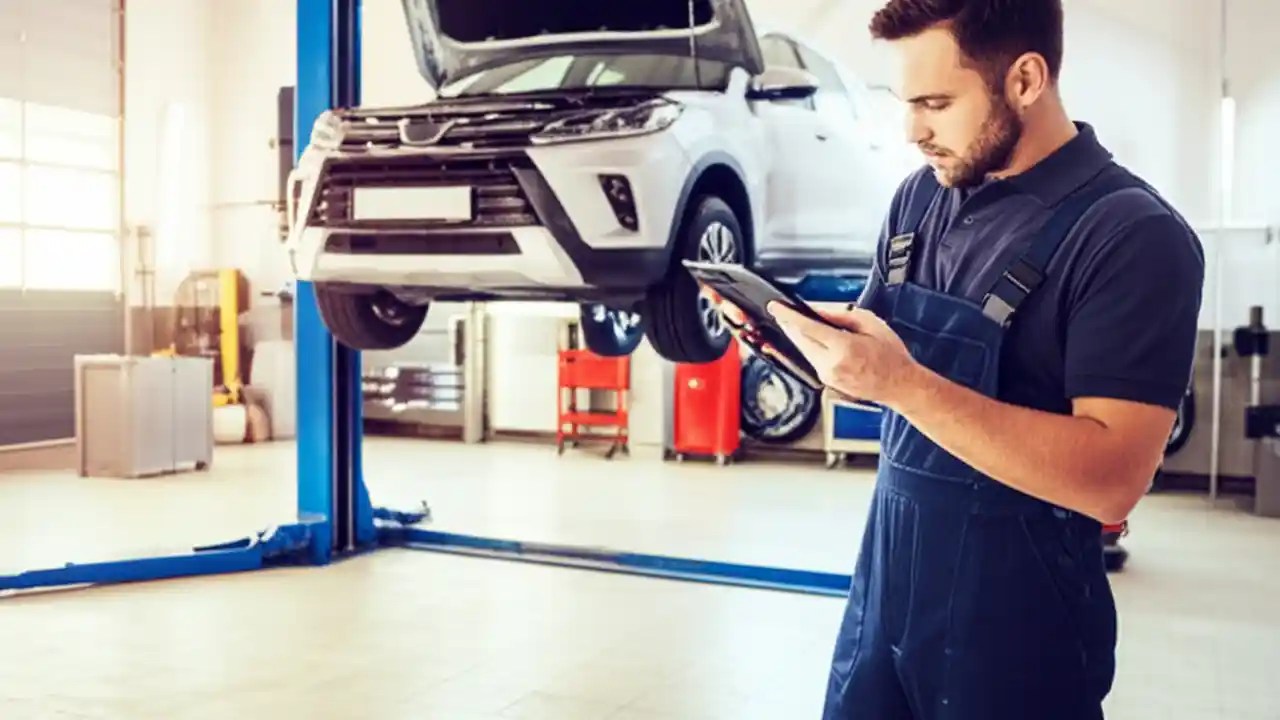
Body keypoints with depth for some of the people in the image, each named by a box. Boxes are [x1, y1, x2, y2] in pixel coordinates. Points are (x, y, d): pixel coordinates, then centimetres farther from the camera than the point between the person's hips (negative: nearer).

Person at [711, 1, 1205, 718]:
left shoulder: (1134, 236, -18)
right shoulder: (922, 196, 2)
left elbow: (1112, 480, -25)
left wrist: (903, 382, -30)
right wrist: (801, 335, -8)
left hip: (1017, 624, -5)